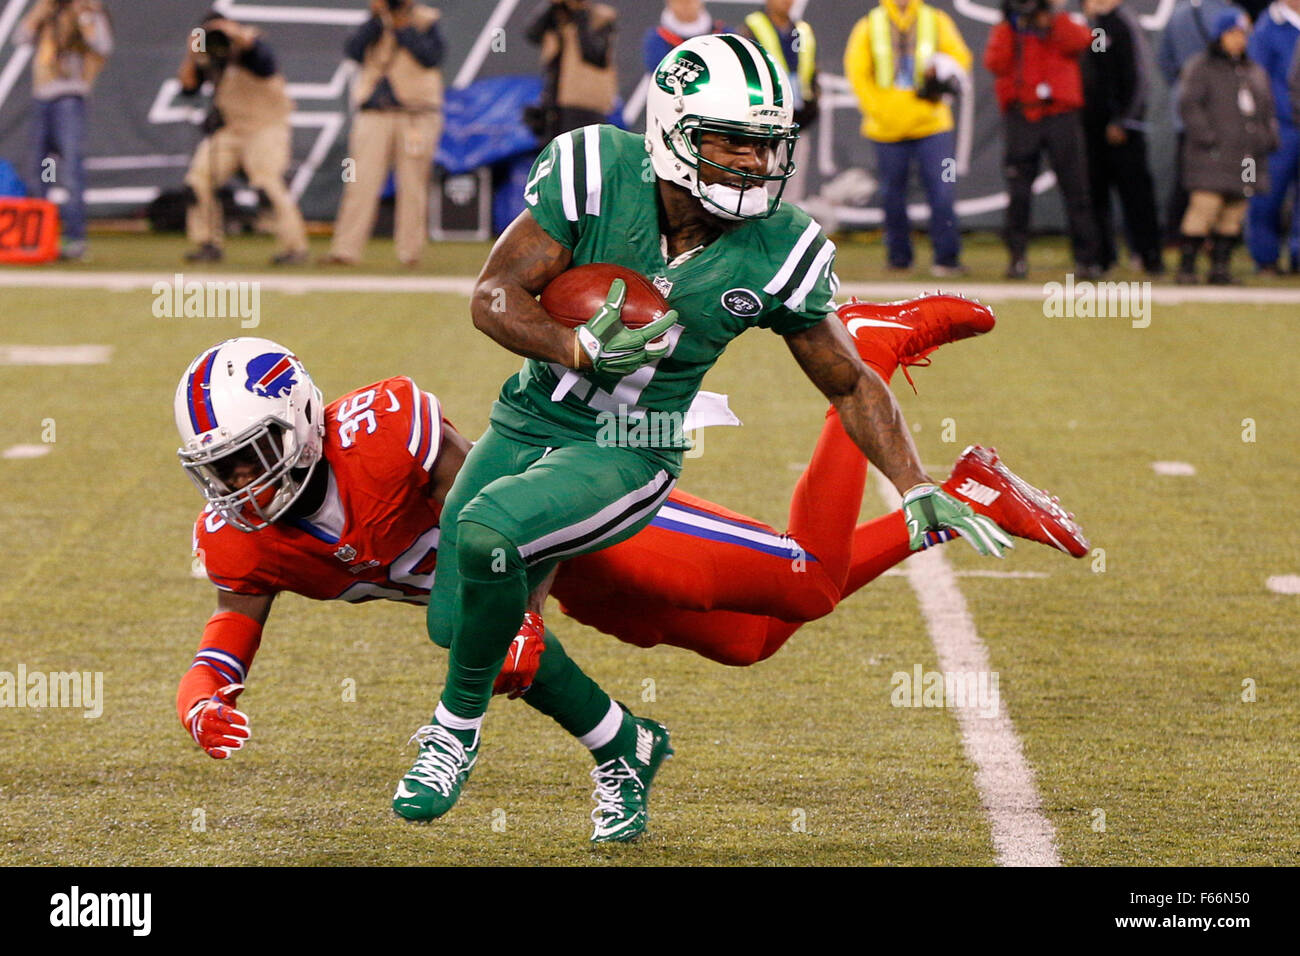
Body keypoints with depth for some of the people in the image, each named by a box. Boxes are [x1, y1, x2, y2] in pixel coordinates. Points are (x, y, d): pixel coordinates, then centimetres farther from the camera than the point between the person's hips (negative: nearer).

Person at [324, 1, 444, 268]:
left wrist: (403, 26, -9)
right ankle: (345, 251, -8)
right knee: (361, 183, -5)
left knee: (413, 186, -1)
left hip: (416, 114, -2)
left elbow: (431, 58, -12)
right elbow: (353, 50, -5)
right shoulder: (375, 23, 12)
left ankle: (410, 253, 5)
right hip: (374, 113, 2)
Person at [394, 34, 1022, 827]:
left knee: (487, 530, -30)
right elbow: (494, 294, -15)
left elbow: (850, 384, 1)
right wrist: (581, 349, -33)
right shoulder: (599, 171, -16)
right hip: (527, 424, 3)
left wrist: (916, 488, -9)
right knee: (458, 625, 7)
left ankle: (457, 730, -6)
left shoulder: (776, 251, -14)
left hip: (628, 455, -3)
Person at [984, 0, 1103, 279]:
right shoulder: (1003, 31, 12)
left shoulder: (1061, 24, 11)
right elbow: (996, 63, -6)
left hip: (1061, 114, -1)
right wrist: (1010, 26, -8)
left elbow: (1080, 41, -11)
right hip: (1020, 117, 1)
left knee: (1075, 188, -4)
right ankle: (1017, 255, 6)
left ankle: (1087, 257, -2)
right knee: (1018, 193, -1)